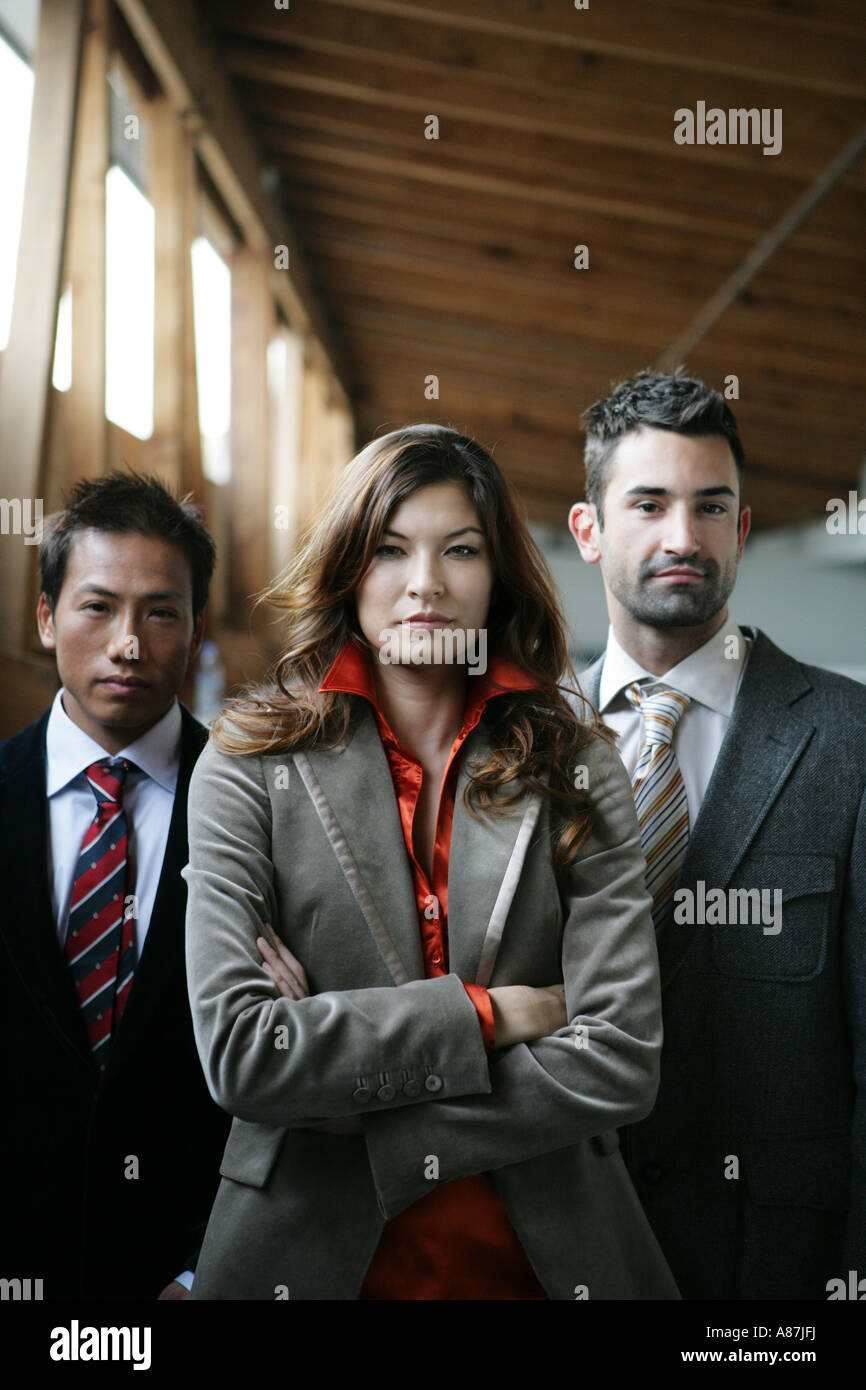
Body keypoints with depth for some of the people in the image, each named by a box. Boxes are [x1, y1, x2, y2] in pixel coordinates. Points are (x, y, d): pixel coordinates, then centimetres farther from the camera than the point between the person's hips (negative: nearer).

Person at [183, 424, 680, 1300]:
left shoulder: (579, 775, -3)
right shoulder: (249, 763, -6)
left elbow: (619, 1065, -11)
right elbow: (236, 1052, -15)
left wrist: (354, 1108, -14)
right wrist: (487, 1016, -15)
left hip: (545, 1253, 1)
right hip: (308, 1251, -1)